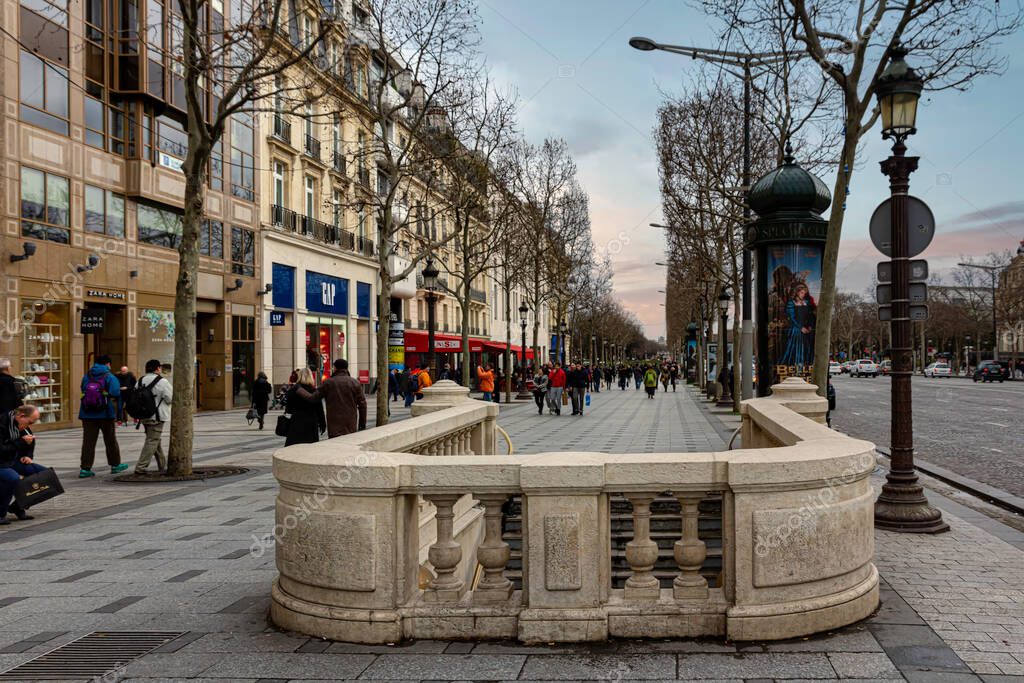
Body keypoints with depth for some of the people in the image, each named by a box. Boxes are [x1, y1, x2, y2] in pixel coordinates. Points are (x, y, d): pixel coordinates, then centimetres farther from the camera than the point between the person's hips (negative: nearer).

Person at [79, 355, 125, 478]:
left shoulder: (86, 376, 6)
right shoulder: (110, 377, -8)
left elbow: (83, 391, 13)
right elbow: (115, 393, -20)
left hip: (87, 414, 3)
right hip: (105, 413, -3)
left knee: (88, 441, 4)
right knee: (110, 440, 11)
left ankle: (85, 469, -1)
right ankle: (115, 465, 23)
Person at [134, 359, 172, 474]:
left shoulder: (140, 381, 9)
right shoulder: (162, 381, -13)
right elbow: (170, 399, -10)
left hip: (144, 416, 8)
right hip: (156, 417, -8)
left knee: (155, 440, 17)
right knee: (152, 441, -3)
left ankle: (162, 466, 26)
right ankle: (140, 467, -8)